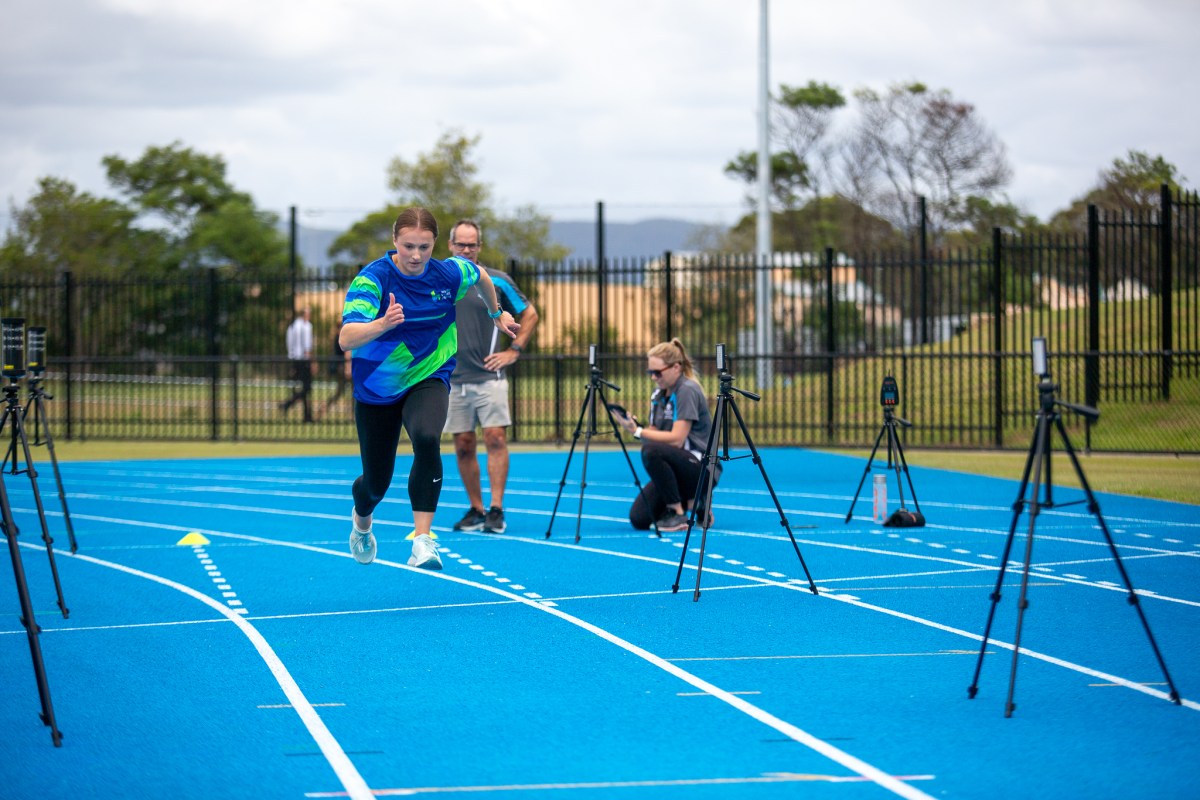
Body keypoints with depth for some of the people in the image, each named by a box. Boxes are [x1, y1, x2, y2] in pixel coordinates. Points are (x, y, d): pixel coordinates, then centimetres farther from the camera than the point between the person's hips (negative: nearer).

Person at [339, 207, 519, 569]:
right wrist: (382, 324, -56)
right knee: (376, 482, 9)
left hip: (428, 379, 1)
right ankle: (362, 519, 48)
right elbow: (346, 339, -38)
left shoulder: (449, 273, -13)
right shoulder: (372, 278, -23)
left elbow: (481, 275, 14)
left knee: (426, 440, -33)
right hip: (376, 387, -1)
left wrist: (496, 313, 26)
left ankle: (423, 539, -29)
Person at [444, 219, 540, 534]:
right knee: (463, 445, 4)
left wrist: (513, 351, 2)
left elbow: (529, 314, 10)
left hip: (489, 376, -2)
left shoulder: (497, 281, 1)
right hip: (453, 379, 2)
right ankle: (475, 509, 12)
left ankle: (496, 510, -11)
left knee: (495, 438, -11)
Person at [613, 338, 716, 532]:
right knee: (639, 519, -9)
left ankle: (678, 513, -19)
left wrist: (637, 431, -23)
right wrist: (634, 425, -9)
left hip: (700, 467, -8)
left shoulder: (687, 390, -15)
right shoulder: (659, 393, 10)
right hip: (675, 468, 8)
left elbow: (676, 439, -23)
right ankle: (690, 501, 14)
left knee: (652, 451, -35)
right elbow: (654, 434, 10)